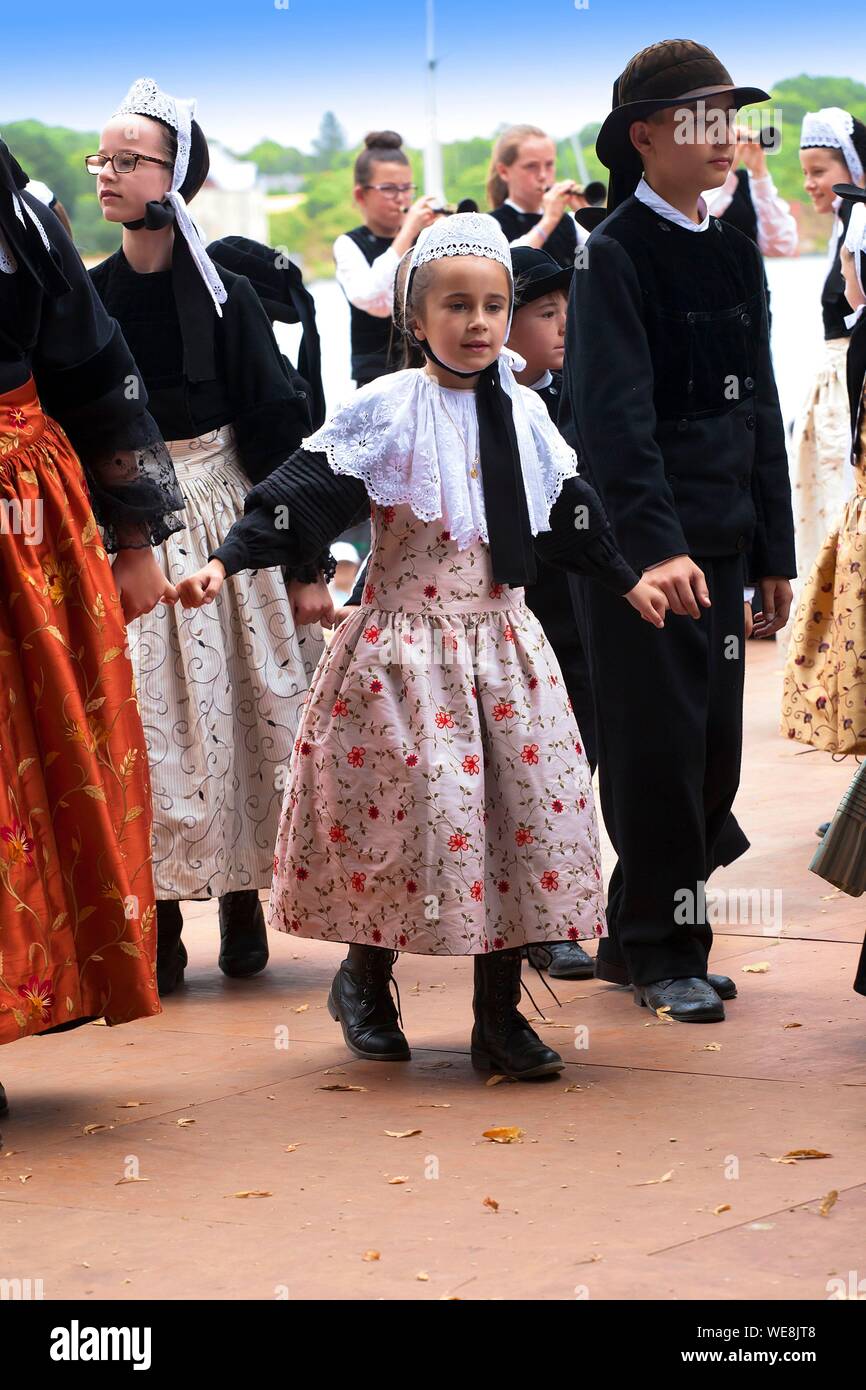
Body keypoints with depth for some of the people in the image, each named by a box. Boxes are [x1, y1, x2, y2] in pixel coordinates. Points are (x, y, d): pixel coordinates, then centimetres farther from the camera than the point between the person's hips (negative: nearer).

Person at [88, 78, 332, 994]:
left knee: (231, 712, 1)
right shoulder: (88, 295, 2)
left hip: (223, 520, -2)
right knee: (141, 721, 0)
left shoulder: (225, 294, -5)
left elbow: (279, 429, -3)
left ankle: (240, 900, 13)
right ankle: (159, 920, 6)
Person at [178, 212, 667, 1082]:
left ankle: (499, 1017, 10)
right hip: (405, 643, -5)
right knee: (417, 808, -8)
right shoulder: (385, 411, -7)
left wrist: (625, 581, 33)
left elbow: (570, 509, 23)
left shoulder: (522, 413, 8)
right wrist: (225, 561, -21)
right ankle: (364, 978, 18)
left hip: (503, 643, 5)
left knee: (526, 810, 0)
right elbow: (303, 492, -11)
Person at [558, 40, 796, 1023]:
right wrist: (655, 545, -28)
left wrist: (774, 552, 14)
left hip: (716, 543, 7)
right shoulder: (616, 254, -8)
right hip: (638, 549, -7)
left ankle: (644, 932, 21)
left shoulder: (733, 256, 14)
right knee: (659, 748, -3)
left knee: (713, 751, 8)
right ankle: (661, 952, 7)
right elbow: (617, 416, -18)